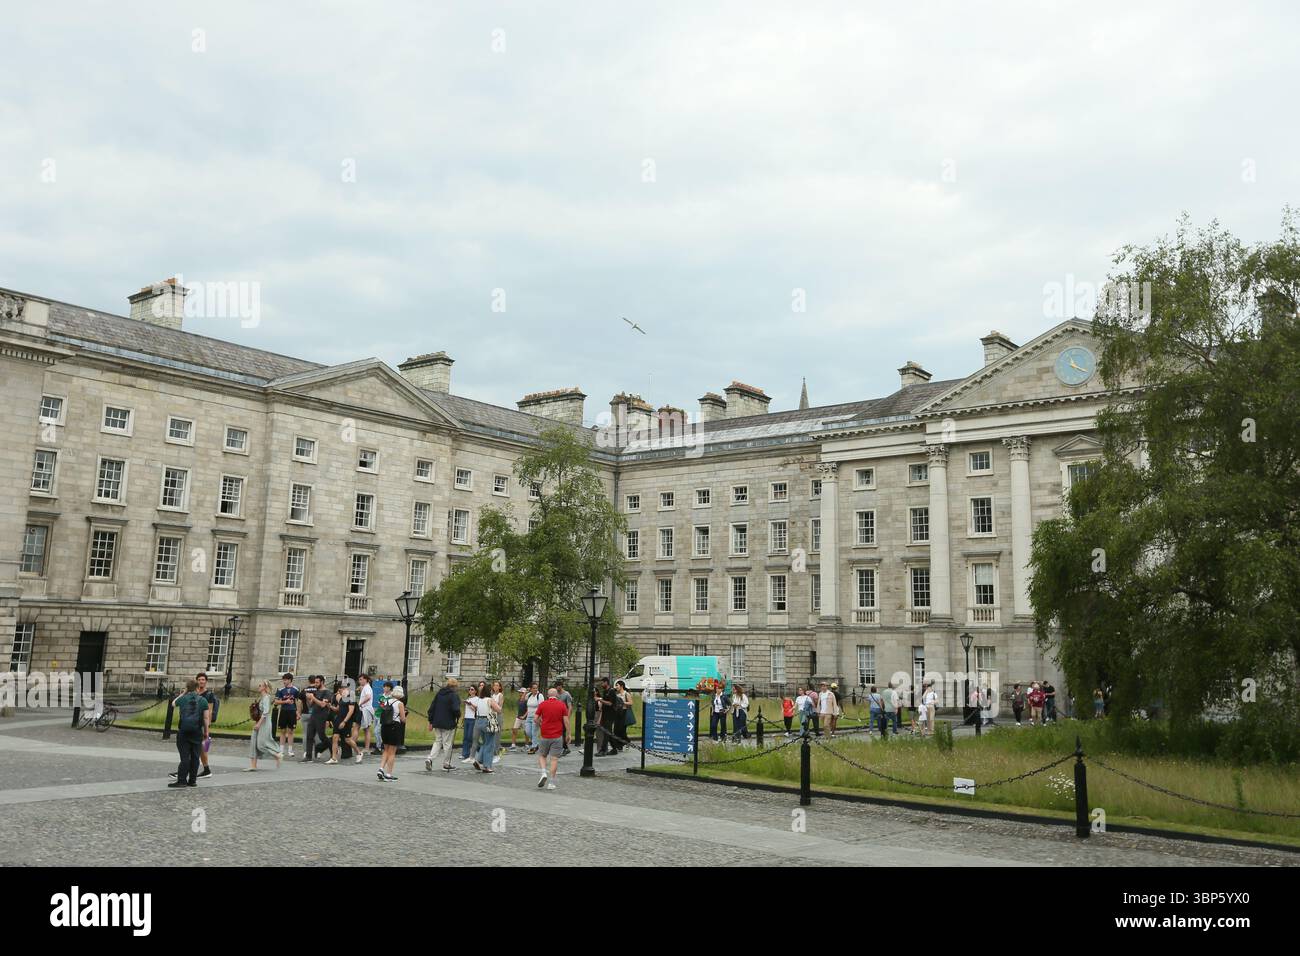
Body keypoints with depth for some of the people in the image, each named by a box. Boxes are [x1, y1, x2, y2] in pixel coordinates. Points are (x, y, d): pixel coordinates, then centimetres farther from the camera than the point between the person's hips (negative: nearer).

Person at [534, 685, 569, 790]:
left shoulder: (542, 704, -1)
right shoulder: (562, 705, -3)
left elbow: (536, 718, -2)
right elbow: (566, 720, -6)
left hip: (544, 735, 1)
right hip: (557, 736, -1)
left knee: (542, 755, 18)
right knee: (554, 759, 3)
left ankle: (544, 773, -6)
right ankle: (551, 783, 2)